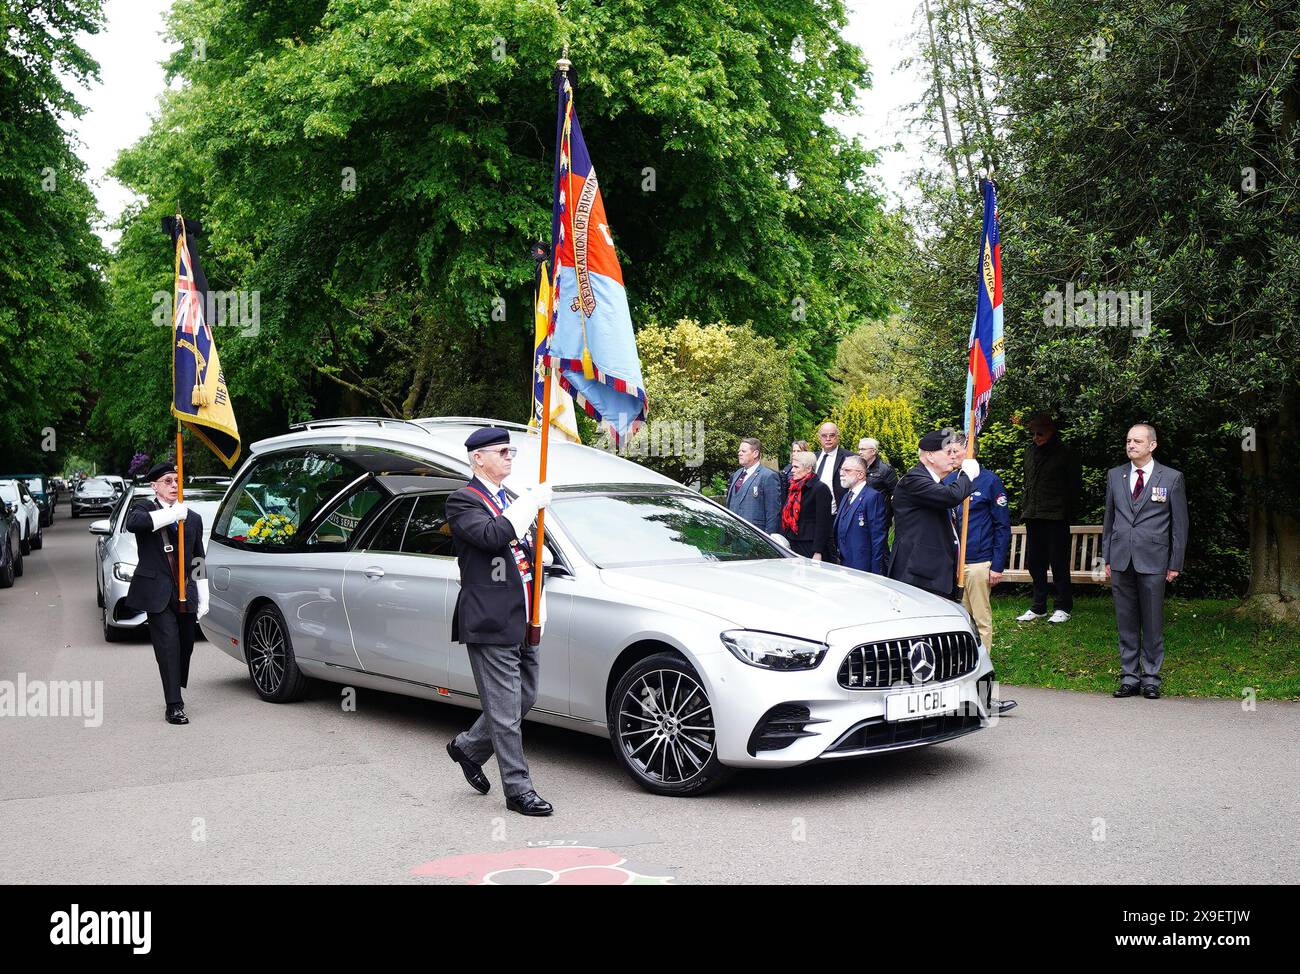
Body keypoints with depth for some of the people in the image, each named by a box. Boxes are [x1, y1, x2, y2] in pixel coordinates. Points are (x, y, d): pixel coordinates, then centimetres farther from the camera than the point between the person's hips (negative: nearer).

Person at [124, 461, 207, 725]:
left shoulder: (193, 518, 16)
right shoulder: (143, 508, 4)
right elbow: (132, 523, -23)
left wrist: (203, 599, 13)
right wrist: (171, 514, -26)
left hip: (186, 595, 5)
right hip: (157, 592, -5)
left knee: (186, 646, 10)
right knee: (168, 646, -12)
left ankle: (177, 695, 27)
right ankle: (174, 706, -12)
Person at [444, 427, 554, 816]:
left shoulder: (510, 500, 19)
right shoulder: (463, 501, -7)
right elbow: (491, 536, -26)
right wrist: (530, 504, -20)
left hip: (523, 623, 9)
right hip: (490, 623, -9)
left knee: (524, 698, 16)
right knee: (506, 711, -2)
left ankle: (468, 747, 35)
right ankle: (518, 788, 6)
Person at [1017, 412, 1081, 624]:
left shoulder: (1064, 453, -4)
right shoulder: (1030, 451, 12)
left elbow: (1073, 487, -3)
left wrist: (1067, 512, -8)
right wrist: (1024, 507, 12)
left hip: (1056, 517, -6)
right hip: (1033, 516, 6)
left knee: (1058, 562, -1)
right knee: (1034, 562, 9)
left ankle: (1063, 607, 8)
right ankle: (1038, 608, 18)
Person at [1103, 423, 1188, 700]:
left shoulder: (1172, 478, 1)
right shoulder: (1115, 475, 11)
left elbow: (1180, 524, 3)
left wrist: (1175, 564, -1)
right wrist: (1107, 558, 10)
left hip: (1153, 562, -3)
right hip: (1121, 561, 3)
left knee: (1153, 623, 2)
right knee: (1126, 622, 7)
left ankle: (1151, 677, 11)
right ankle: (1129, 676, 14)